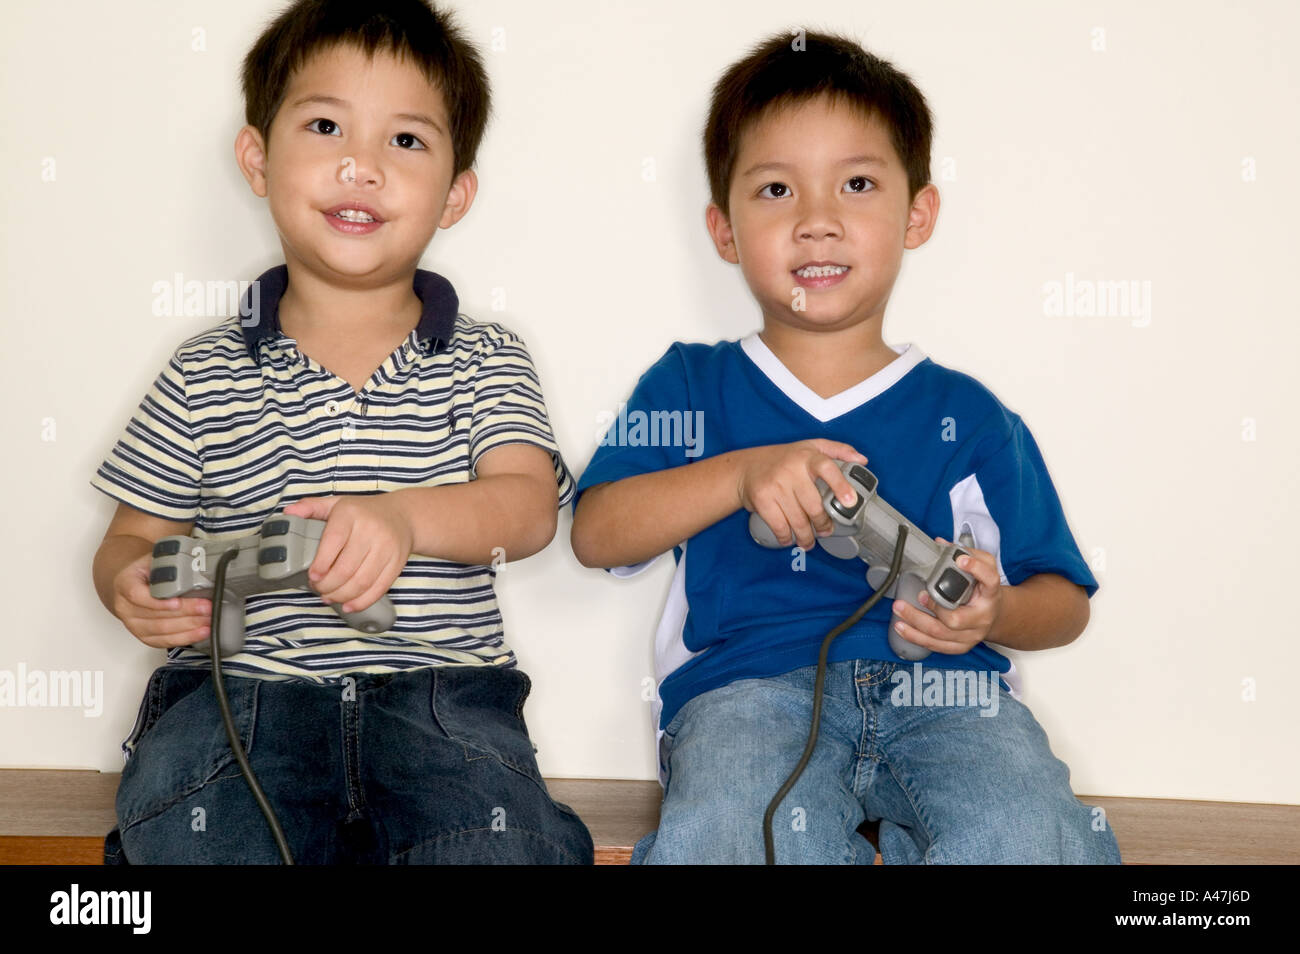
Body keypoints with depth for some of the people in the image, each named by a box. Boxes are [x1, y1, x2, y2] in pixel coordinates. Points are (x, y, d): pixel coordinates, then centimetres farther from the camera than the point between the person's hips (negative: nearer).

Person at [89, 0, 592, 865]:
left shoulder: (484, 361, 8)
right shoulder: (205, 376, 11)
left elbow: (529, 506, -8)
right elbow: (136, 535, 16)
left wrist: (405, 517, -28)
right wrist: (132, 586, -10)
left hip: (438, 683, 0)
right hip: (241, 686, 1)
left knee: (508, 843, -26)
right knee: (189, 834, -28)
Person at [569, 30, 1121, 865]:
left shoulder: (968, 416, 16)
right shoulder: (689, 386, 16)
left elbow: (1066, 599, 17)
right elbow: (596, 534, 3)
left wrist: (994, 614, -7)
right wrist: (741, 474, -10)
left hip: (940, 684, 2)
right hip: (747, 680, -1)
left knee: (1025, 837, -31)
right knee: (725, 831, -37)